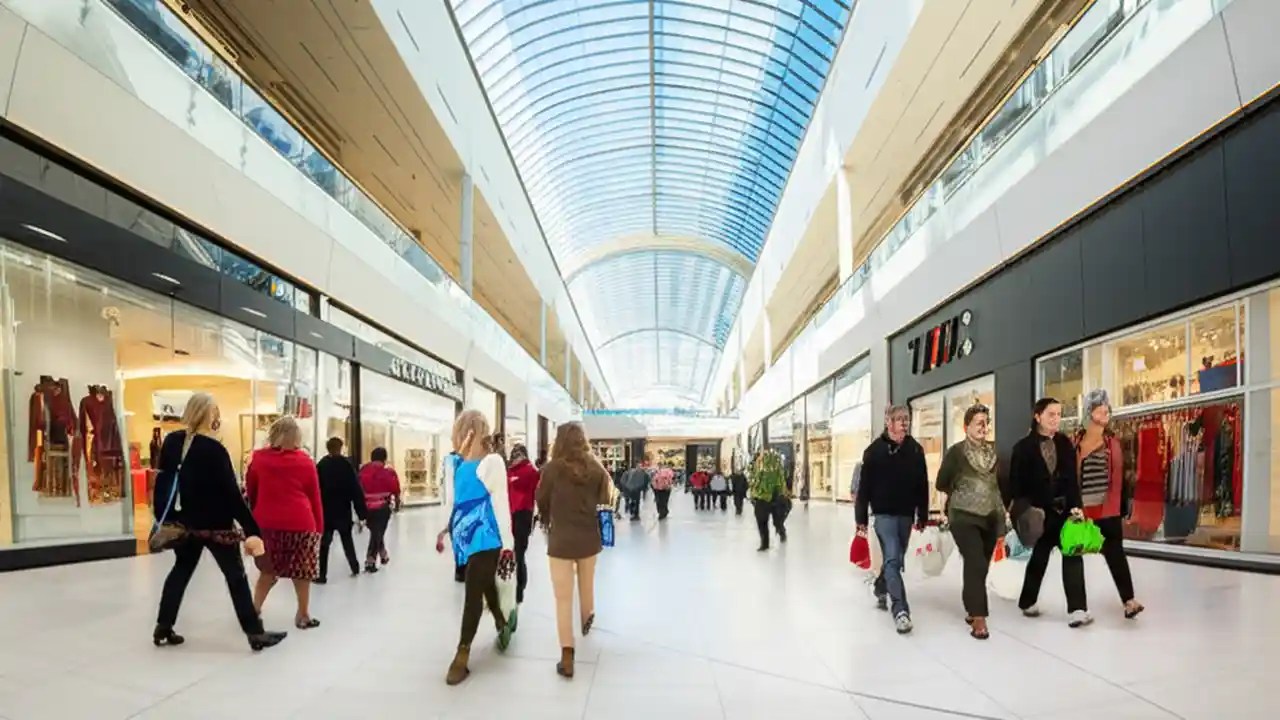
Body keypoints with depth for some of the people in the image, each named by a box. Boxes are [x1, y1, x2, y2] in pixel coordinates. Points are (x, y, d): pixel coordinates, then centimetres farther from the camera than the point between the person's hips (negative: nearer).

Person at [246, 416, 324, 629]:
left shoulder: (258, 458, 2)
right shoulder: (305, 461, -3)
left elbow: (250, 492, 12)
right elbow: (314, 497, 1)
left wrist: (256, 518, 24)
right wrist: (319, 526, 8)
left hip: (266, 522, 3)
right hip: (300, 523, -2)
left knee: (268, 570, 20)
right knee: (302, 571, 9)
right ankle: (303, 615, 16)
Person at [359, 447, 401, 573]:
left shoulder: (363, 470, 4)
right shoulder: (388, 472, -6)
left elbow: (359, 488, 7)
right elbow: (395, 490, -2)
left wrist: (362, 507, 17)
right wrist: (397, 502, 17)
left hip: (367, 507, 4)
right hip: (383, 507, -4)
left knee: (376, 532, 21)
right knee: (378, 533, 2)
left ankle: (383, 555, 35)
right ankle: (370, 561, -5)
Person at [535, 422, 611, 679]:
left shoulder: (552, 468, -12)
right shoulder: (596, 469, -6)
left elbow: (542, 503, 0)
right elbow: (604, 503, 2)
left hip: (561, 540, -3)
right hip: (589, 538, 3)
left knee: (563, 599, 1)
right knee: (587, 586, 26)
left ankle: (567, 658, -2)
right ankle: (587, 623, 51)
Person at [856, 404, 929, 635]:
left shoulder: (916, 450, 1)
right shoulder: (875, 450, -8)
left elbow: (922, 485, 6)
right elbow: (865, 486, -6)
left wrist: (922, 516, 6)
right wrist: (861, 517, -7)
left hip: (906, 514, 4)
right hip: (884, 513, -4)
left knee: (897, 559, 16)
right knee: (892, 559, -12)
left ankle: (881, 589, 41)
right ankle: (900, 610, -12)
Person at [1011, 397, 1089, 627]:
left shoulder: (1065, 444, 6)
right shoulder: (1023, 447, -5)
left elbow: (1072, 478, 1)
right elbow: (1016, 483, -7)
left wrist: (1075, 506, -10)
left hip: (1064, 509, 3)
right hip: (1039, 512, -3)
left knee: (1073, 554, -9)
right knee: (1039, 557, 8)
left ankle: (1076, 609, -7)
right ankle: (1027, 602, 27)